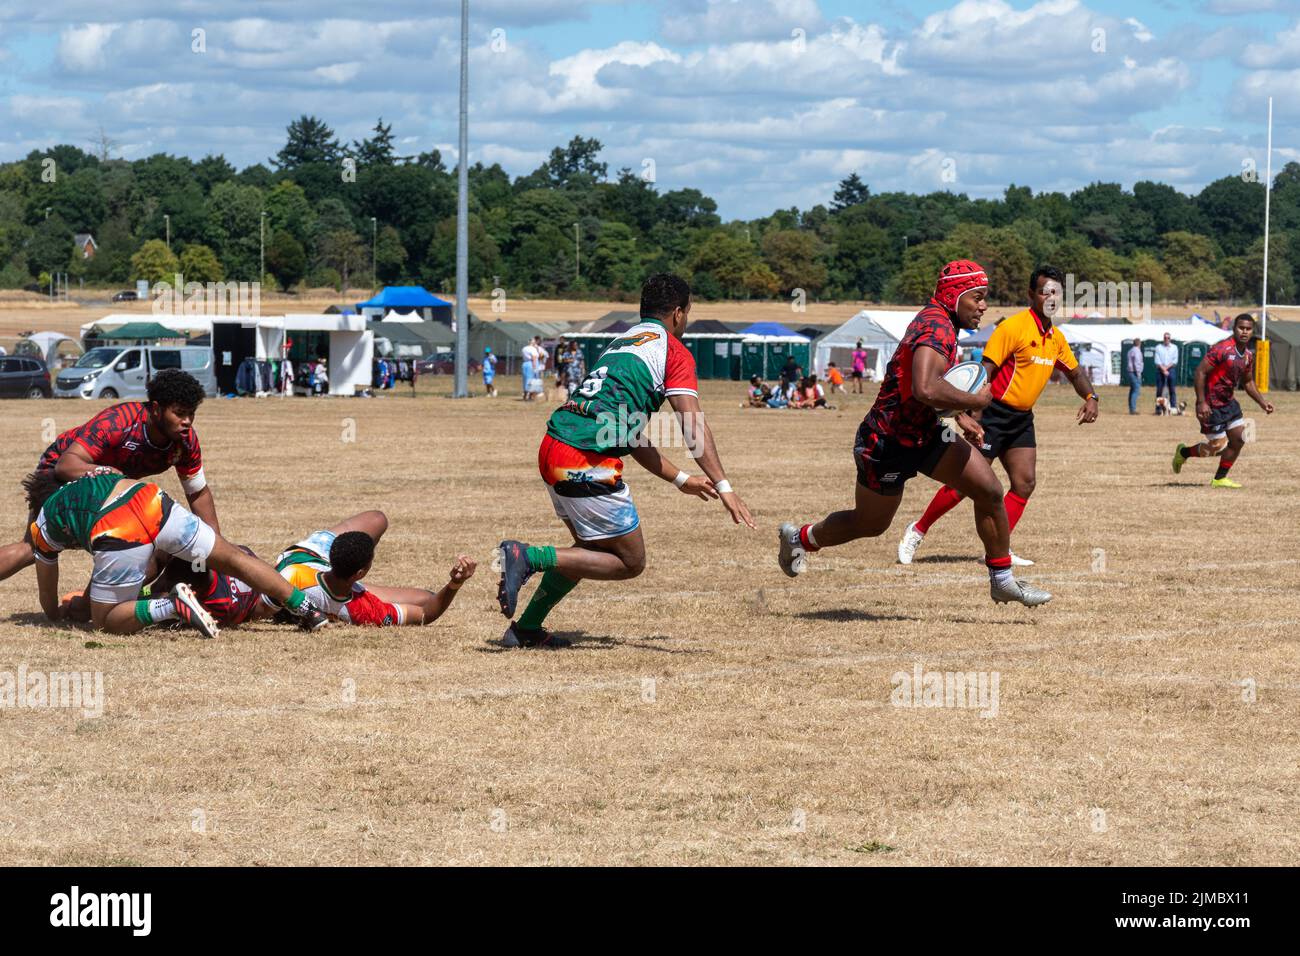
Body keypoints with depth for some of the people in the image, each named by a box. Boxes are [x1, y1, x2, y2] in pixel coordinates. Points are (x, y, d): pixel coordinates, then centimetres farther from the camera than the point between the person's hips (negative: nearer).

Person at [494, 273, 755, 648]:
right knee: (630, 562, 4)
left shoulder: (620, 345, 27)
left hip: (551, 449, 9)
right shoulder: (673, 351, 2)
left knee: (593, 549, 28)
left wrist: (681, 479, 34)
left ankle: (526, 628, 25)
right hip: (587, 463, -9)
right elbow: (694, 426, -11)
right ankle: (528, 557, -9)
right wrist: (723, 487, -15)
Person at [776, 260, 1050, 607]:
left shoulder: (939, 322, 4)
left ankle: (1003, 580, 10)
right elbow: (925, 390, -44)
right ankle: (800, 537, 41)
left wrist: (961, 416, 14)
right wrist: (976, 401, -29)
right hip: (888, 445, -9)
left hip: (924, 433, 9)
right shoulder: (936, 327, -27)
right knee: (870, 524, 13)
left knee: (989, 491, -2)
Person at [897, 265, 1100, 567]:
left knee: (1025, 483, -1)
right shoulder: (1014, 327, -15)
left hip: (1022, 418, 8)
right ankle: (917, 531, 9)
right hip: (995, 414, -8)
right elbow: (985, 369, -19)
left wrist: (1090, 398, 6)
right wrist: (975, 417, -29)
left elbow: (1075, 372, 26)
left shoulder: (1056, 338, 10)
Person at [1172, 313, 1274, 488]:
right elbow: (1200, 371, -22)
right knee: (1217, 447, -4)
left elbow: (1248, 382, 22)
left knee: (1238, 439, 3)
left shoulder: (1248, 355, 6)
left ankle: (1219, 479, 15)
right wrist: (1201, 403, -26)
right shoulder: (1222, 349, -21)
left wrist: (1262, 402, 11)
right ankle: (1183, 452, 23)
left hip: (1228, 402, 8)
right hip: (1211, 405, -8)